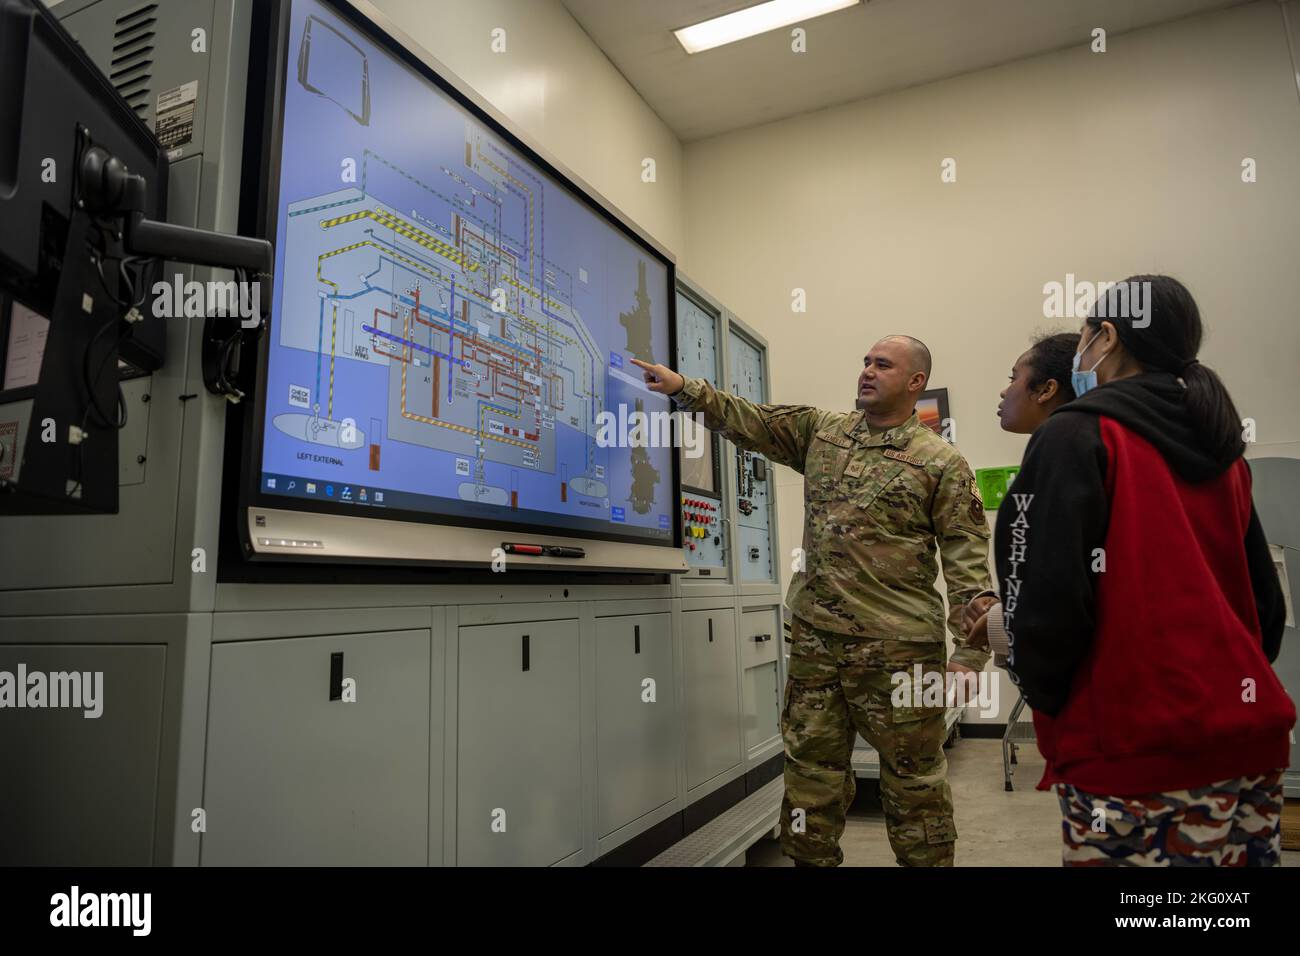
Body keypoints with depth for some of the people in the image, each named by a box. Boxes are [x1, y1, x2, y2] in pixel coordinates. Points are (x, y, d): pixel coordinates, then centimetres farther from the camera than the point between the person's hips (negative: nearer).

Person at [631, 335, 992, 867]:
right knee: (811, 767, 14)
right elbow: (750, 421, 7)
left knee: (912, 776, 9)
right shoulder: (820, 431, 11)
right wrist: (683, 388, -5)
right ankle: (809, 859, 30)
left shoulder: (942, 462, -3)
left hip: (898, 645, -4)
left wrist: (969, 654, -12)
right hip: (815, 637, 4)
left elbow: (968, 563, -6)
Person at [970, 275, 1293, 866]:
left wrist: (1028, 664, -1)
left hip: (1134, 754, -7)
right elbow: (1266, 603, 15)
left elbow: (1050, 595, -20)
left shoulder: (1076, 436, -12)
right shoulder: (1222, 450, 12)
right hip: (1246, 740, 7)